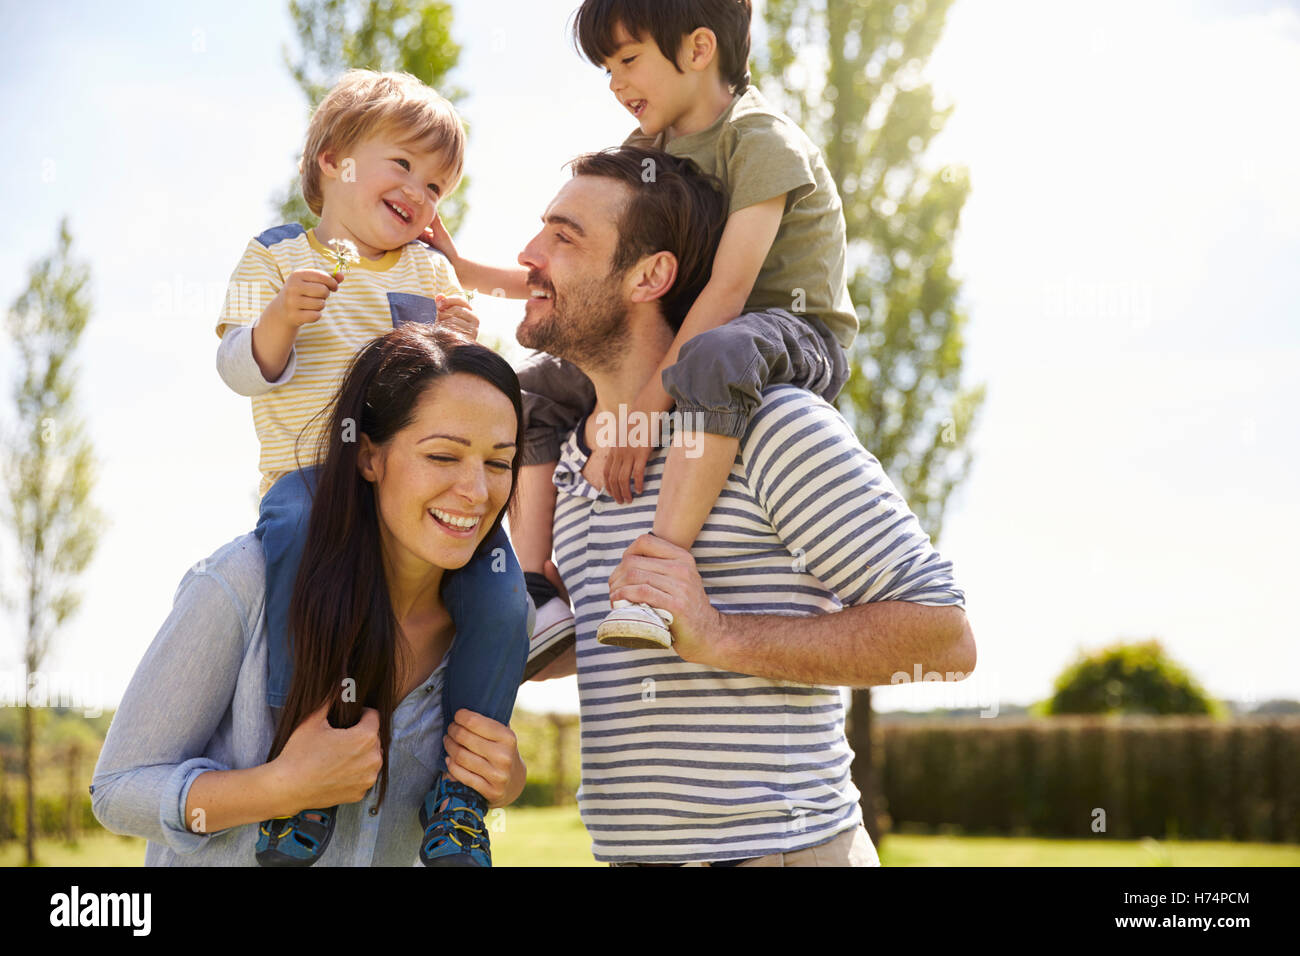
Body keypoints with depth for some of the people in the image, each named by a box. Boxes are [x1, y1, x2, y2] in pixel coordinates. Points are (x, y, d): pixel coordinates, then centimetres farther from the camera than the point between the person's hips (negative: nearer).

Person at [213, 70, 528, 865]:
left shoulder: (429, 270, 20)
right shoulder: (277, 256, 12)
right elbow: (242, 370, 0)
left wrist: (463, 346, -11)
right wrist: (282, 317, -21)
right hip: (310, 468, -3)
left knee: (501, 598, -22)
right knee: (299, 532, -38)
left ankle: (462, 785, -4)